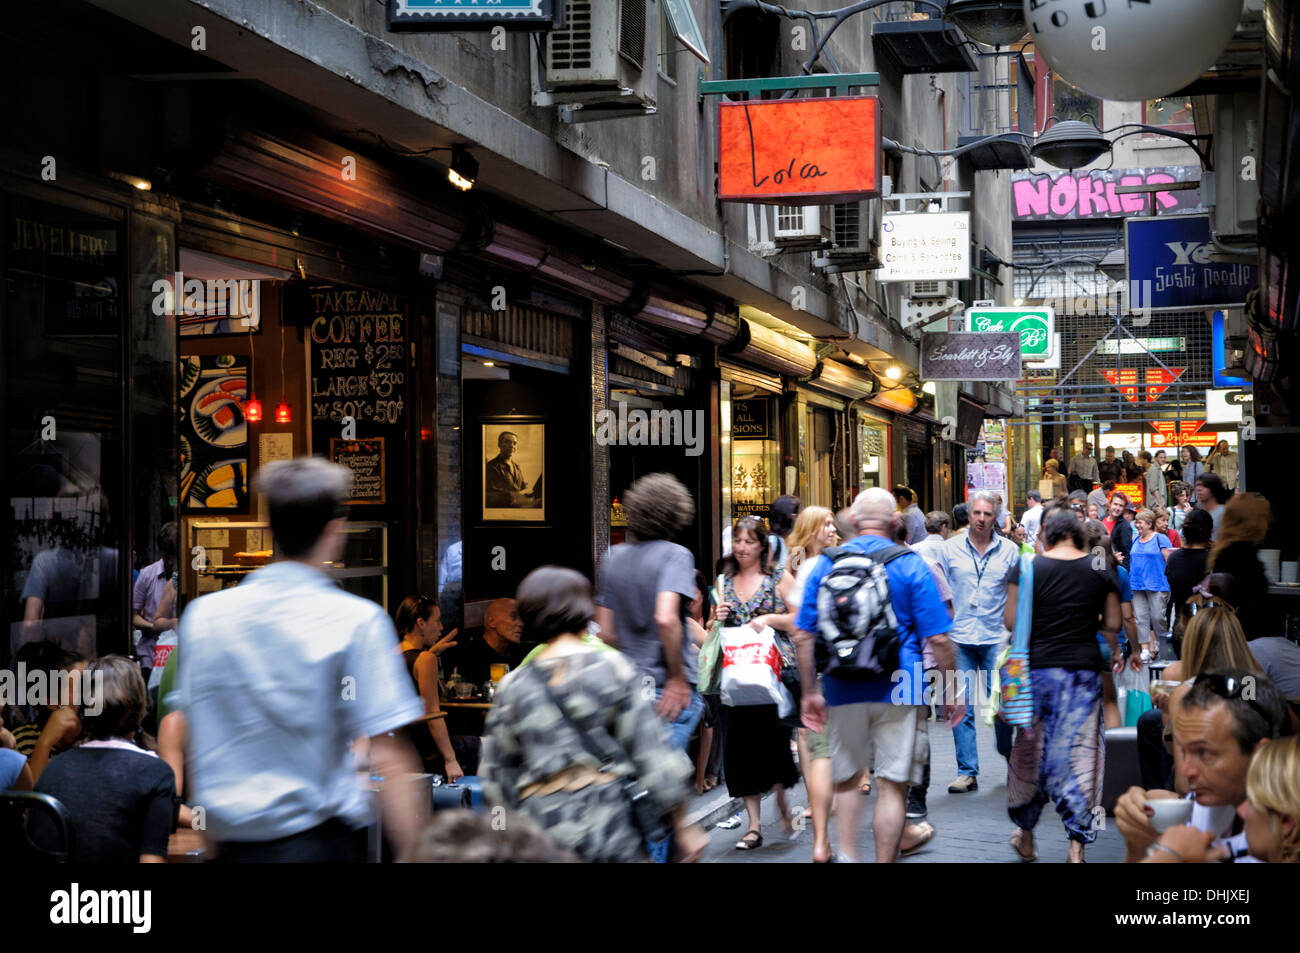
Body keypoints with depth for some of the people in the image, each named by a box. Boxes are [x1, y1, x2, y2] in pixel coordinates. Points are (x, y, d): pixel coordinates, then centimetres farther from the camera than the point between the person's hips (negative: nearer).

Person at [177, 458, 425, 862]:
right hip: (320, 839, -4)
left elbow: (191, 744, 13)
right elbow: (387, 760, -15)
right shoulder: (356, 621, -9)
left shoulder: (202, 614, 4)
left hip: (233, 842, 5)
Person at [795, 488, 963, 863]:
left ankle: (846, 850, 5)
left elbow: (804, 635, 4)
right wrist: (952, 691, 3)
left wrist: (810, 692, 11)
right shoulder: (910, 565, -4)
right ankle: (885, 856, 7)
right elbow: (937, 638, -6)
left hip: (842, 691, 3)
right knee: (892, 783, 3)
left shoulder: (826, 563, 4)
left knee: (847, 777, 17)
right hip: (899, 689, -3)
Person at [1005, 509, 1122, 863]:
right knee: (1079, 751, 4)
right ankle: (1077, 844, 0)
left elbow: (1010, 620, -4)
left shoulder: (1026, 569, -4)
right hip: (1084, 667, 1)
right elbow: (1112, 625, 5)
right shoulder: (1102, 571, 2)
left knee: (1031, 750, 13)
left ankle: (1025, 834, 25)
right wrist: (1114, 654, 24)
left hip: (1038, 666, -1)